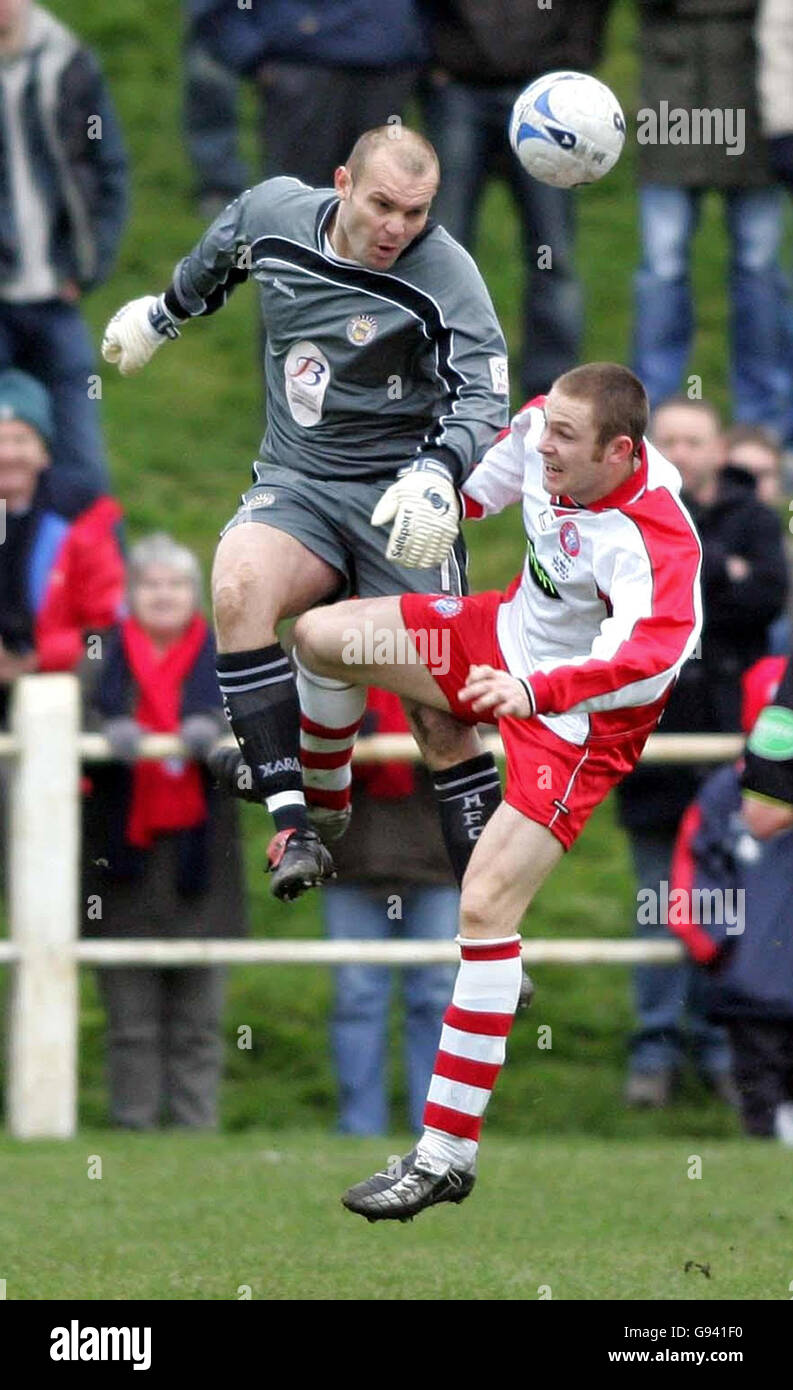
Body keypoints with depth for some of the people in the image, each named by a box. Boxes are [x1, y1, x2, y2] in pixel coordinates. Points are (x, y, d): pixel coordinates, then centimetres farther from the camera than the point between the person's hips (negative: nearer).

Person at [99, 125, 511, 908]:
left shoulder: (444, 276, -15)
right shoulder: (271, 214, -2)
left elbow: (484, 397, -19)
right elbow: (219, 255, 21)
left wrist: (439, 470, -38)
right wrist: (166, 310, 37)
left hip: (397, 492, -3)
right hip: (295, 483, 3)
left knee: (438, 716, -10)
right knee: (237, 586, -31)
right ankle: (291, 825, -36)